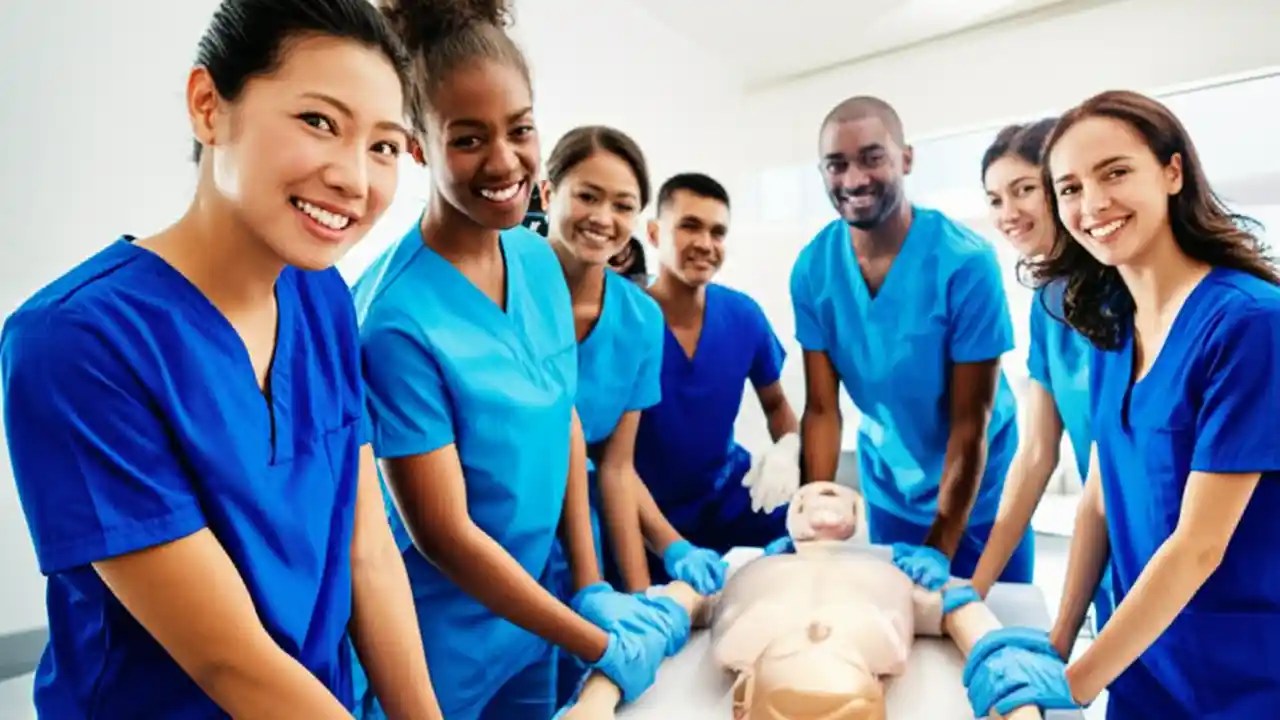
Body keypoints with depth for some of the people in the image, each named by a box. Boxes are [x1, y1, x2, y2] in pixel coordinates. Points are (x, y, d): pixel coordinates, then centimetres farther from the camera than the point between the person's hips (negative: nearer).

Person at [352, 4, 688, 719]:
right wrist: (600, 643, -13)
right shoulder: (398, 318, -26)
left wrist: (592, 586, -1)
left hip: (531, 607, 5)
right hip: (439, 637, -5)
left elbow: (566, 423, 0)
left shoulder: (539, 259, -7)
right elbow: (442, 534, -22)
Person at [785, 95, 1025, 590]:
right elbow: (822, 409, -11)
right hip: (887, 489, 3)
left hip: (979, 494, -2)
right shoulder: (812, 269, -14)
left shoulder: (966, 263, -23)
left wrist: (939, 548, -23)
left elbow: (971, 422, -20)